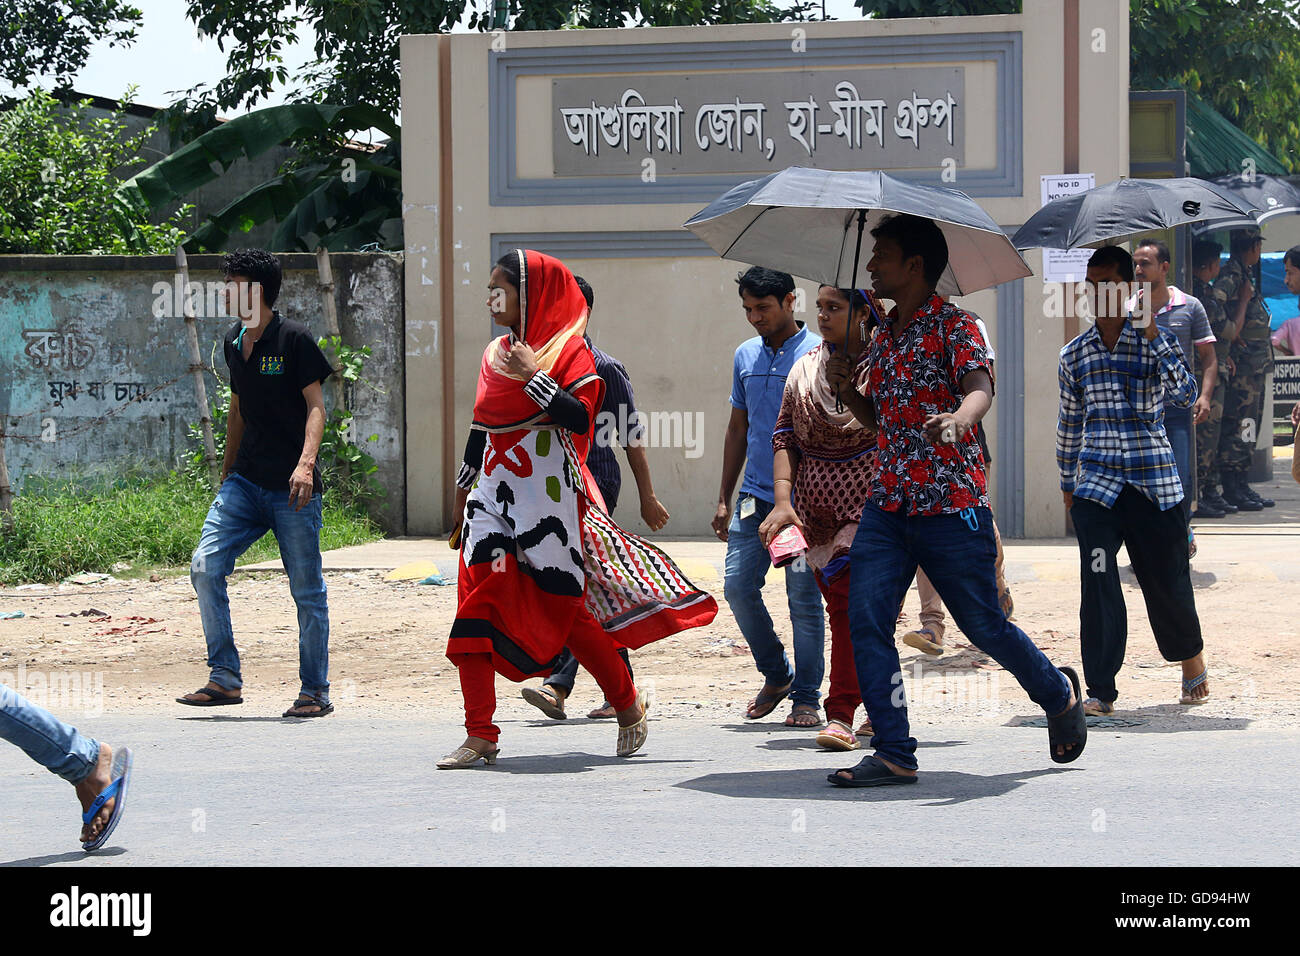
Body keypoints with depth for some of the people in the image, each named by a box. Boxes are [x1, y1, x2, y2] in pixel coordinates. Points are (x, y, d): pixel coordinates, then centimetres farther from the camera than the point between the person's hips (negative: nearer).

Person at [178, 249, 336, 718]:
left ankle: (316, 692, 10)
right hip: (245, 482, 6)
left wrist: (306, 462, -25)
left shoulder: (294, 339, -7)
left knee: (307, 590, -1)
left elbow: (316, 406, -11)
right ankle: (225, 678, -2)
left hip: (292, 488, -6)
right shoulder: (234, 343, 13)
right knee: (205, 566, -9)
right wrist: (226, 472, 28)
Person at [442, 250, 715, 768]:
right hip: (494, 491, 6)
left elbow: (580, 418, -17)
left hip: (547, 493, -6)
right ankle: (480, 735, -6)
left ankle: (628, 704, 22)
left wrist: (533, 378, -21)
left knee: (563, 609, -1)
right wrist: (461, 495, 23)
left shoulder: (569, 351, -5)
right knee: (474, 603, -8)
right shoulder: (495, 354, 16)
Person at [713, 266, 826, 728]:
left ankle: (807, 697, 7)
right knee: (737, 585, -2)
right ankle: (776, 674, 18)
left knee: (804, 597, -3)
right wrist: (724, 498, 16)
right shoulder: (746, 356, 13)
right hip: (755, 496, 5)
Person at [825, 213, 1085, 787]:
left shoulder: (953, 325, -6)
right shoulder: (882, 338, 17)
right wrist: (846, 389, 7)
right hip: (887, 503, 7)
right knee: (865, 619, -8)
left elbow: (980, 387, -23)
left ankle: (1059, 695, 31)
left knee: (984, 626, 3)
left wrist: (959, 419, -46)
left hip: (950, 504, -7)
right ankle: (894, 754, -5)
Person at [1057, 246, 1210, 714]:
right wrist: (1067, 480, 25)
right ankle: (1100, 690, -6)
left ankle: (1192, 662, 32)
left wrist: (1153, 337, -19)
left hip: (1153, 481, -1)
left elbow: (1184, 395, -14)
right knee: (1098, 583, -9)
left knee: (1167, 580, 6)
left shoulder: (1156, 342, 2)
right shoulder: (1075, 354, 9)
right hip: (1096, 483, 1)